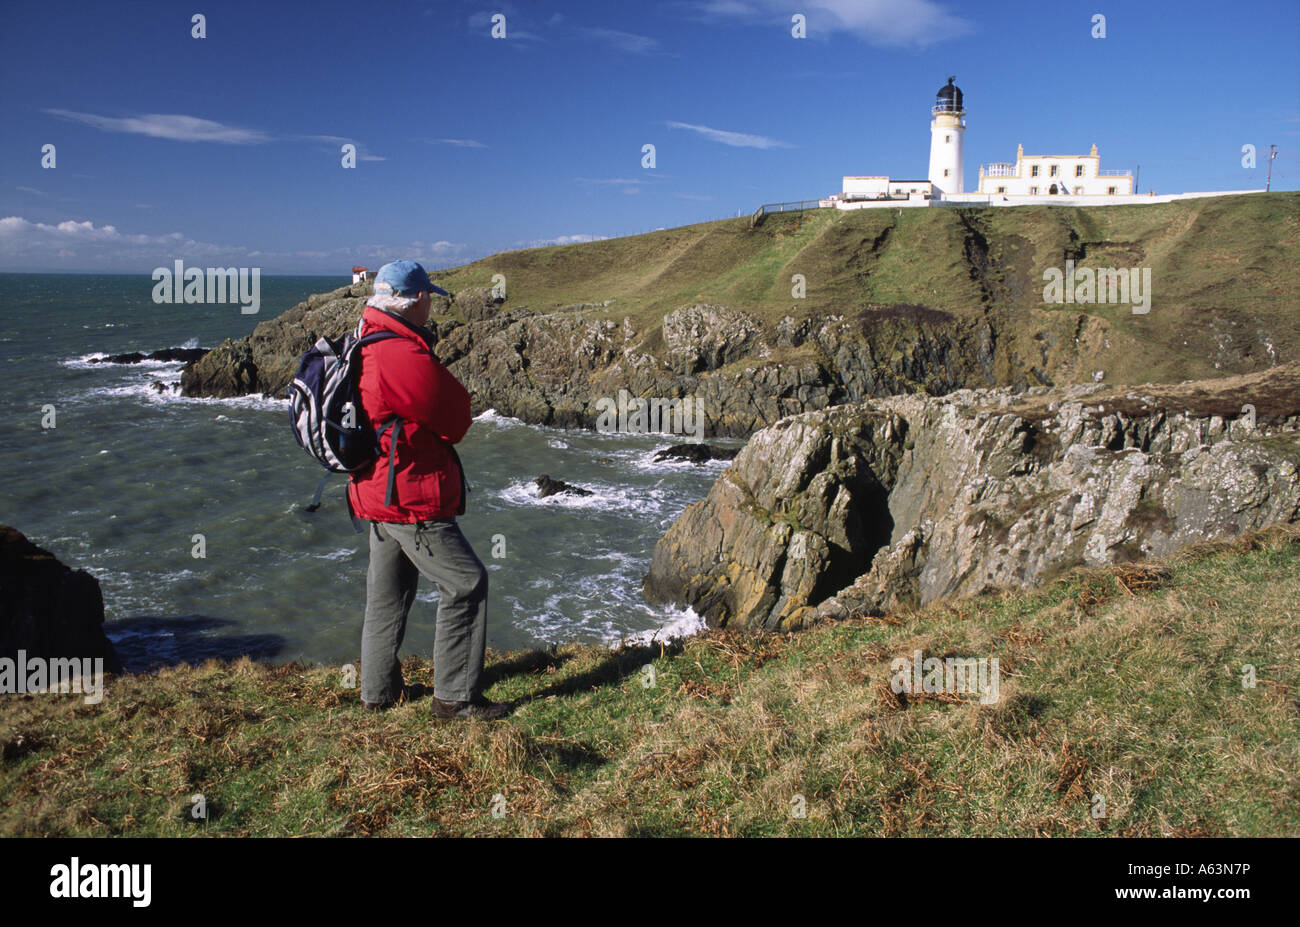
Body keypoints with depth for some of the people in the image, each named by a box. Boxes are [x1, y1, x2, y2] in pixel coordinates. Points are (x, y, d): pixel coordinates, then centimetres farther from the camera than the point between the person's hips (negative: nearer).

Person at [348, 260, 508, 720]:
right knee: (465, 583, -2)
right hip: (412, 496, -10)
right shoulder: (408, 358, -23)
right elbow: (457, 422, -13)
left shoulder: (365, 348, 9)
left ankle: (379, 689, 32)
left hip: (375, 489, 10)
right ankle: (456, 696, 3)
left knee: (388, 590, 20)